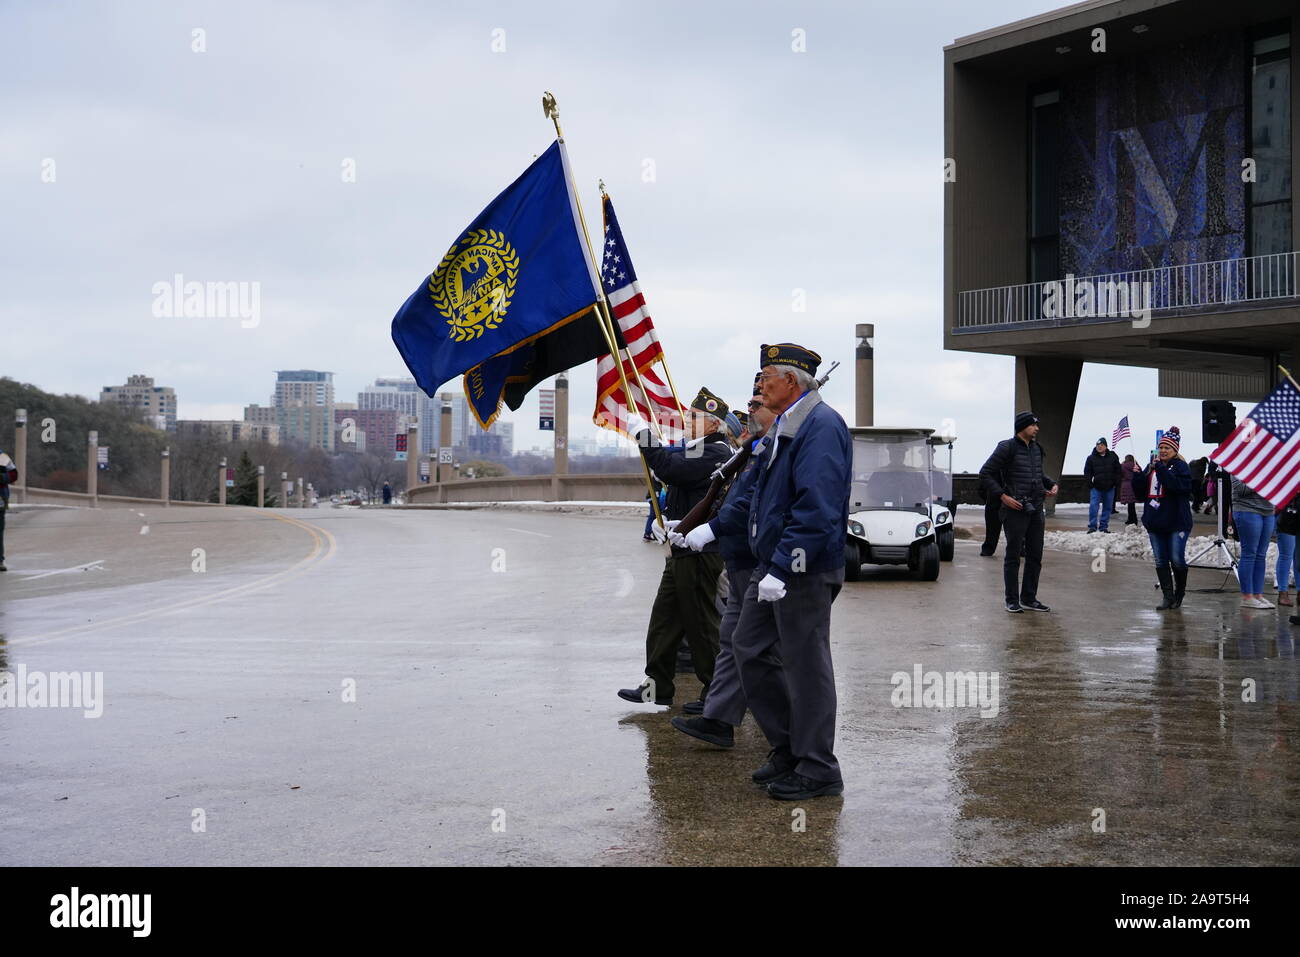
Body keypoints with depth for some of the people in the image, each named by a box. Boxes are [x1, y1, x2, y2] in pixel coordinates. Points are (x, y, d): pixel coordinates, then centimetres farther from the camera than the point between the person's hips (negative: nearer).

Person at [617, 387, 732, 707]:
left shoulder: (715, 452, -17)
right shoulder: (696, 449, 18)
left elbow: (669, 469, -27)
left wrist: (643, 434, -20)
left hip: (700, 552, -11)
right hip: (682, 550, 11)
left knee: (701, 623, -3)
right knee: (664, 619, 13)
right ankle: (658, 687, 19)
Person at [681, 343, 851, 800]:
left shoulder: (821, 427, -17)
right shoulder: (783, 428, 16)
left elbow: (816, 508, -25)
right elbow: (760, 495, 25)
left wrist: (781, 567, -26)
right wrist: (713, 527, 21)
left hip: (803, 573, -10)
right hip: (772, 567, 10)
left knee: (805, 666, -2)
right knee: (749, 650, 15)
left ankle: (817, 771, 10)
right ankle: (787, 748, 26)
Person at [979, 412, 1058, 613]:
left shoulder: (1036, 448, 13)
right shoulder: (1007, 448, -9)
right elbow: (985, 474, -10)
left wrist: (1051, 485, 10)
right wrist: (1002, 496, -16)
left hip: (1035, 509, 7)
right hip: (1015, 509, -7)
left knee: (1035, 556, 10)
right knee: (1013, 556, -1)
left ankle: (1029, 598, 19)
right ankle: (1012, 601, 5)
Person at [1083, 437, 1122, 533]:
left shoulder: (1113, 457, 4)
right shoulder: (1091, 458, -1)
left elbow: (1118, 471, 9)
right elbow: (1087, 472, 3)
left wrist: (1116, 482, 0)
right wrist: (1090, 483, -7)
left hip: (1109, 488, 2)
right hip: (1096, 487, -2)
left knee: (1107, 508, 7)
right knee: (1093, 506, -12)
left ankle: (1104, 527, 15)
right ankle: (1092, 527, -8)